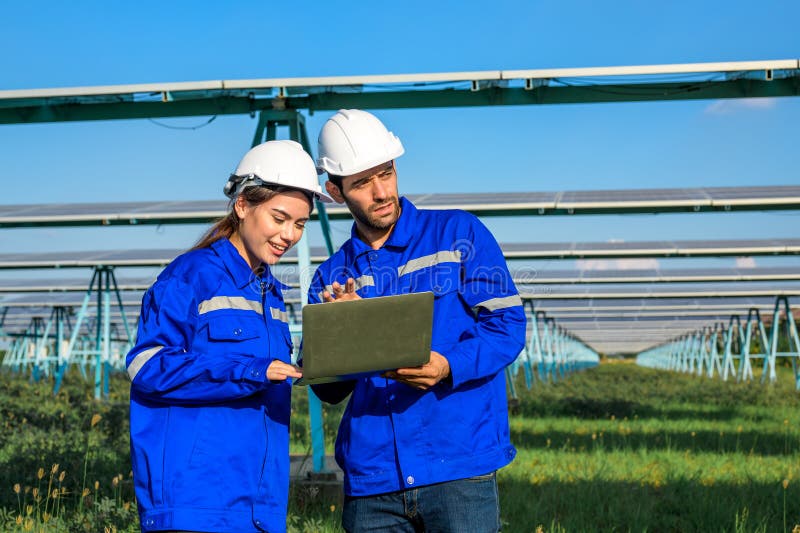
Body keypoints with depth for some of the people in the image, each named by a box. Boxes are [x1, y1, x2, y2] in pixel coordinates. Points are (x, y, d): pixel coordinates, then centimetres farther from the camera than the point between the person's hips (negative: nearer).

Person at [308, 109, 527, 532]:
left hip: (459, 468, -3)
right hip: (370, 480, 3)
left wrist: (449, 367, -19)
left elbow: (508, 325, -2)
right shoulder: (331, 278, 14)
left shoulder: (458, 233, 5)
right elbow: (328, 390, 9)